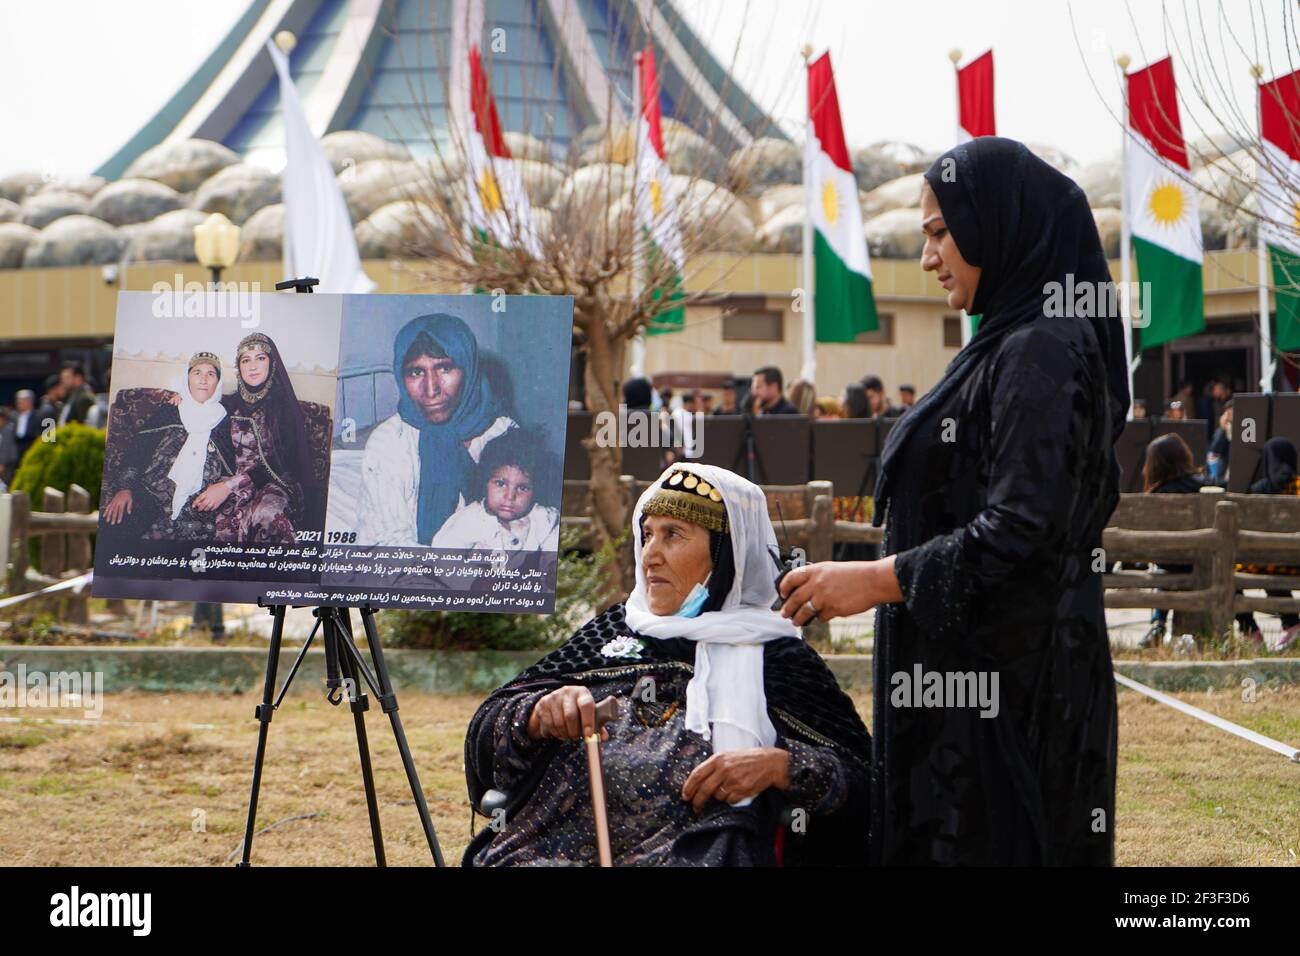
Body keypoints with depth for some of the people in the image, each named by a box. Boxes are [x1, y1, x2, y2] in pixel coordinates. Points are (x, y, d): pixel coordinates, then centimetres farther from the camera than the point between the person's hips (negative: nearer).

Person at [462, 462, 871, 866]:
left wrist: (779, 766, -9)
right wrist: (540, 712, -4)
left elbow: (864, 776, 9)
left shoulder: (776, 657, 16)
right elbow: (488, 726, 18)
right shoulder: (610, 631, 25)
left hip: (696, 848, -2)